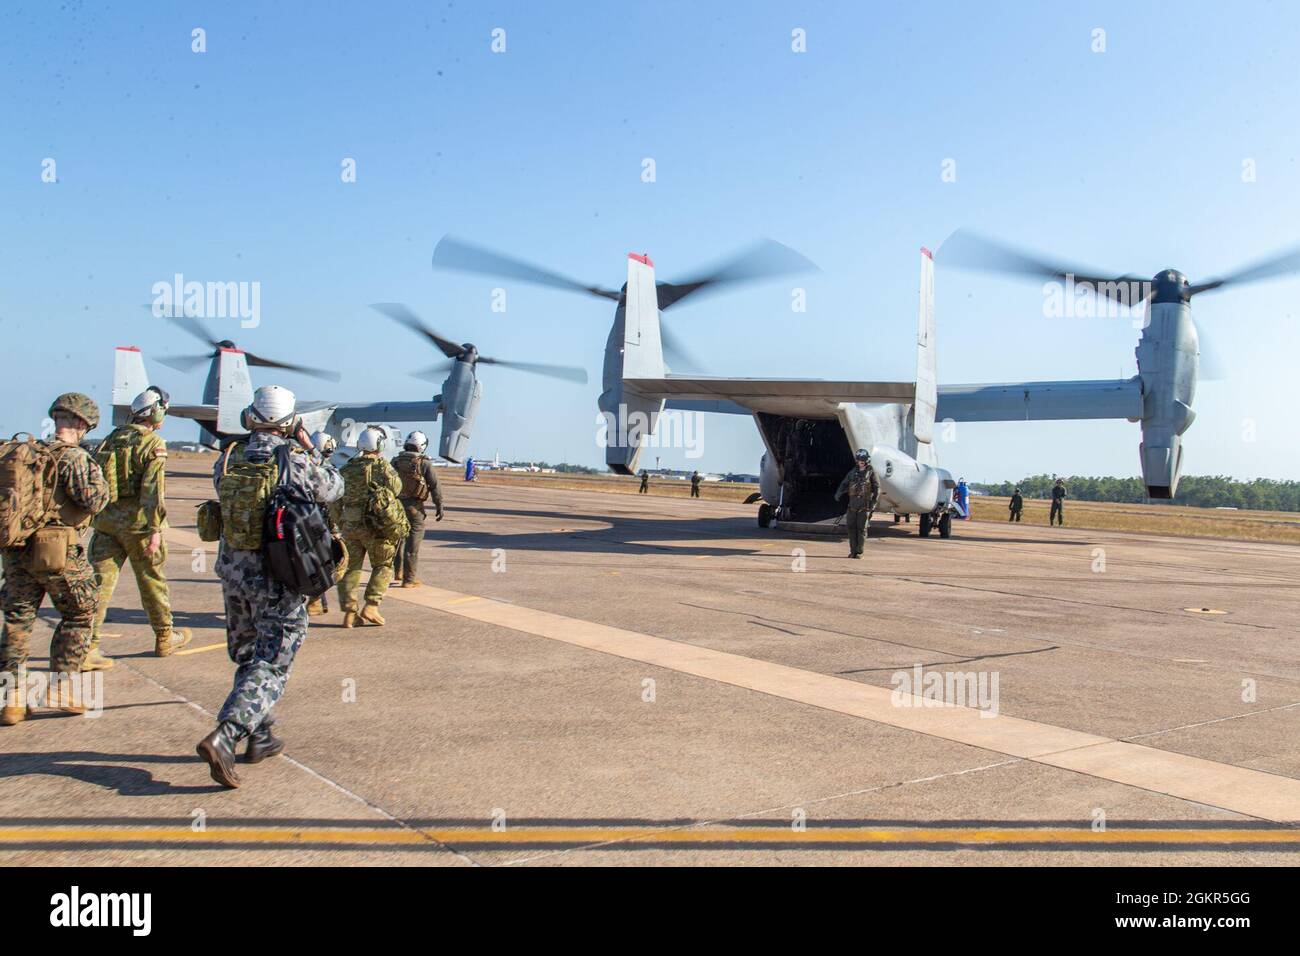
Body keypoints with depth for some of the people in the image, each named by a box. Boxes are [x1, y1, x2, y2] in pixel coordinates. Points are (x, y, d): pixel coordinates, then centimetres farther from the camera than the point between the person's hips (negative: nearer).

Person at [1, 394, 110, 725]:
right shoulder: (73, 457, -9)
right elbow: (93, 502, -15)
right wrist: (96, 473, -1)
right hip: (57, 551, -6)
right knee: (78, 615, 11)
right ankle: (60, 689, 10)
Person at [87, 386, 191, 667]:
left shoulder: (111, 439, 11)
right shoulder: (153, 444, -10)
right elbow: (153, 489, -18)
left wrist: (96, 516, 23)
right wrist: (155, 530, -19)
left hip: (105, 520, 5)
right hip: (136, 521, -5)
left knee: (100, 580, 2)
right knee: (153, 579, 10)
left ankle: (86, 646, -5)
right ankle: (165, 637, 25)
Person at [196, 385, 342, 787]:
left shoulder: (227, 463, -1)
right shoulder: (297, 462, -14)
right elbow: (332, 489, 2)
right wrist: (311, 452, 16)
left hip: (234, 572, 5)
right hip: (279, 577, -5)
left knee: (248, 657, 20)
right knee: (270, 664, -1)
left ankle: (260, 737, 27)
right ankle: (224, 736, -15)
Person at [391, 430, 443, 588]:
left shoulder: (395, 462, 3)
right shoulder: (424, 463, -10)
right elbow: (435, 487, -9)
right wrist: (439, 507, 0)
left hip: (396, 505, 5)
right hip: (414, 507, -5)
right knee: (412, 543, 1)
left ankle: (398, 572, 28)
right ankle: (409, 579, 3)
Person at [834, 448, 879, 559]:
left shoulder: (871, 472, 4)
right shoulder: (853, 472, 15)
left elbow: (877, 488, 2)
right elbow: (844, 484, 8)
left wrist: (874, 502, -8)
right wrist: (838, 493, -11)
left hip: (865, 503, -4)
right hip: (853, 502, 4)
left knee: (861, 528, -5)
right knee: (851, 527, 0)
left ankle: (859, 551, -1)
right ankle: (853, 551, 7)